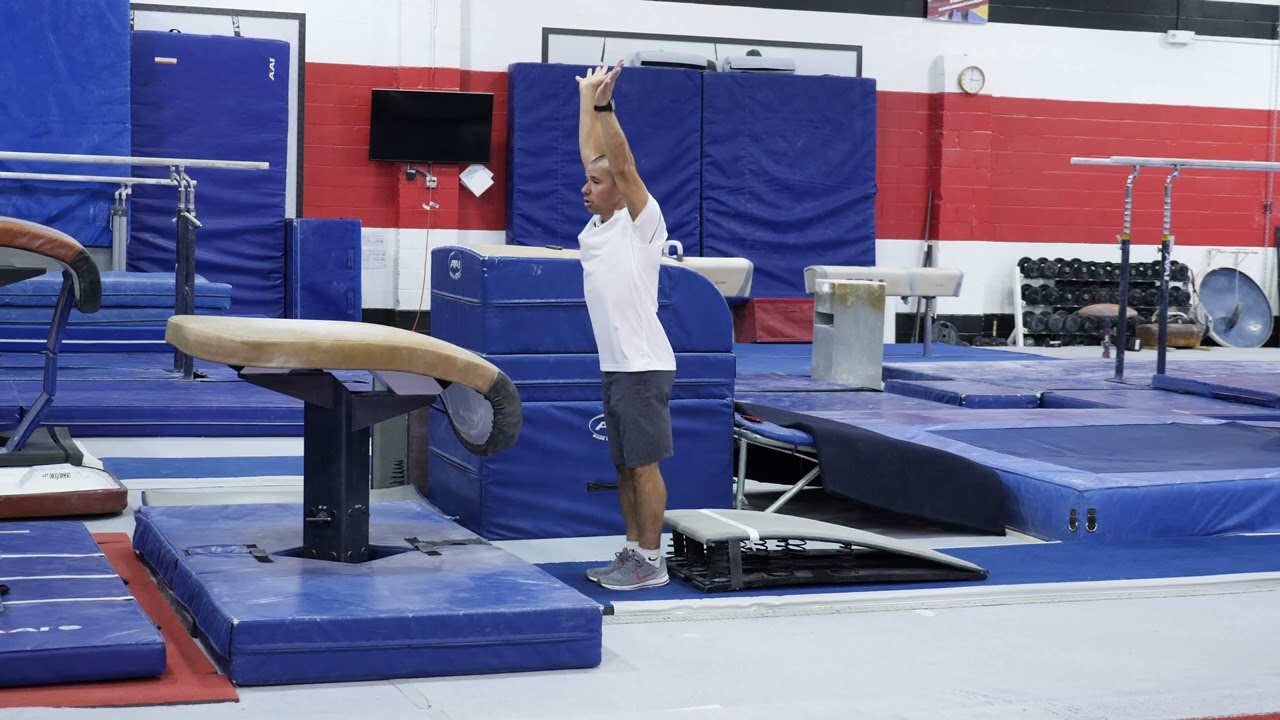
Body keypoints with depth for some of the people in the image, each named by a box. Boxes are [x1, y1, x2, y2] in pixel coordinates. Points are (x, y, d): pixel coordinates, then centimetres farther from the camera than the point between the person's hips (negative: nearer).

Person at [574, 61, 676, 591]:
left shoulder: (640, 224, -8)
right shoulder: (596, 228, 11)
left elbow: (623, 164, -19)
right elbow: (593, 156, 18)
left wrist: (604, 105, -22)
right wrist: (585, 100, 20)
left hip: (642, 366, -8)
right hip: (613, 365, 8)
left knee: (644, 464, -4)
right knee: (624, 466, 11)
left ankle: (651, 562, 1)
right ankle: (633, 551, 18)